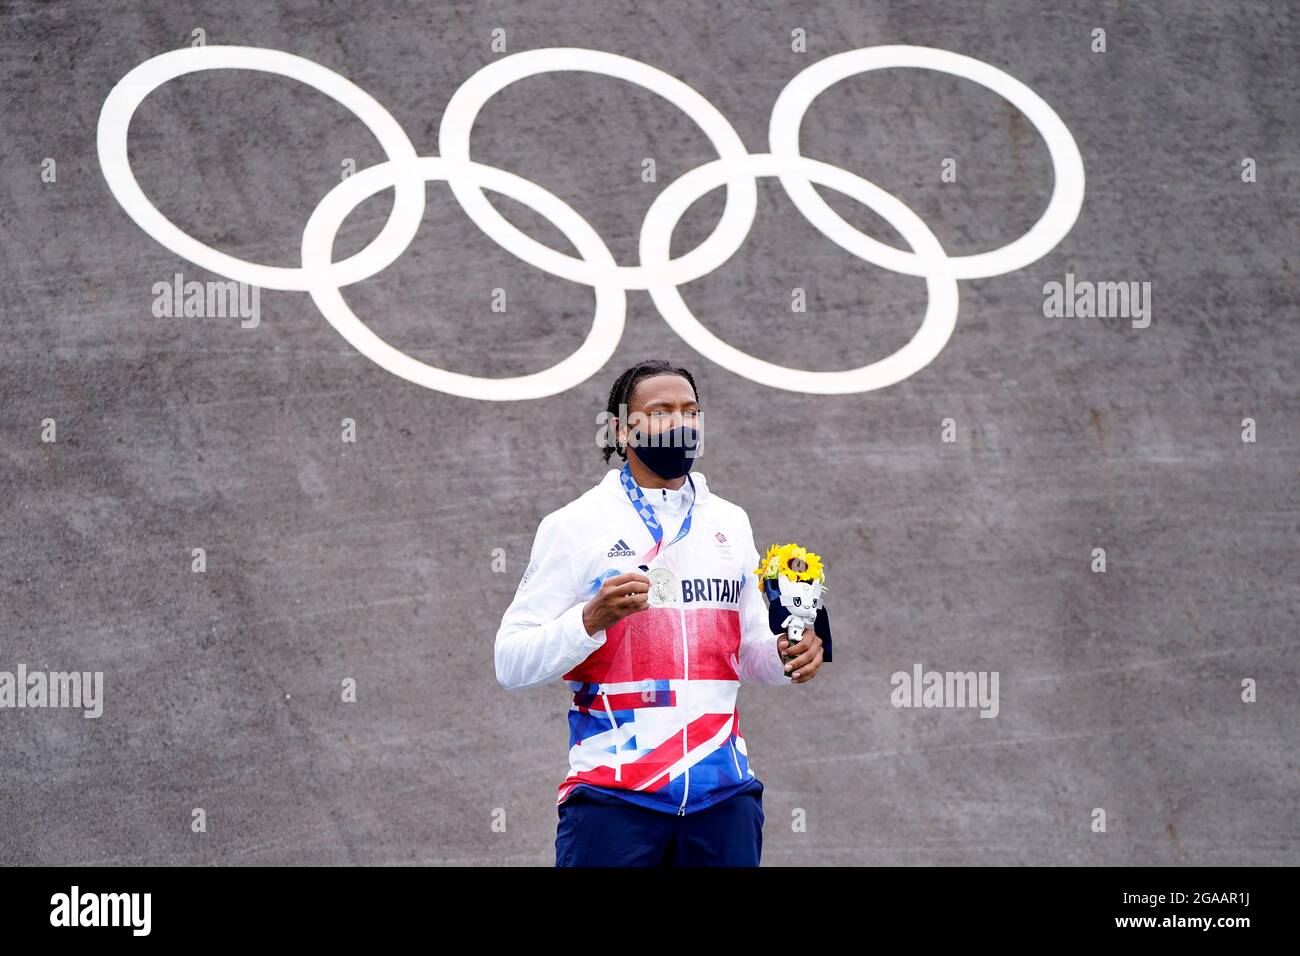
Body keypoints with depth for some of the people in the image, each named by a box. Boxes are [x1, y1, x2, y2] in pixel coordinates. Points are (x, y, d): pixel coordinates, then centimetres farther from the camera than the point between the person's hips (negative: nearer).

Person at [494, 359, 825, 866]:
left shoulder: (731, 522, 13)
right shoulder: (575, 524, -2)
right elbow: (511, 663, -6)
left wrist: (786, 655, -1)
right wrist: (592, 619, -21)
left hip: (723, 792, 4)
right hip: (614, 794, -4)